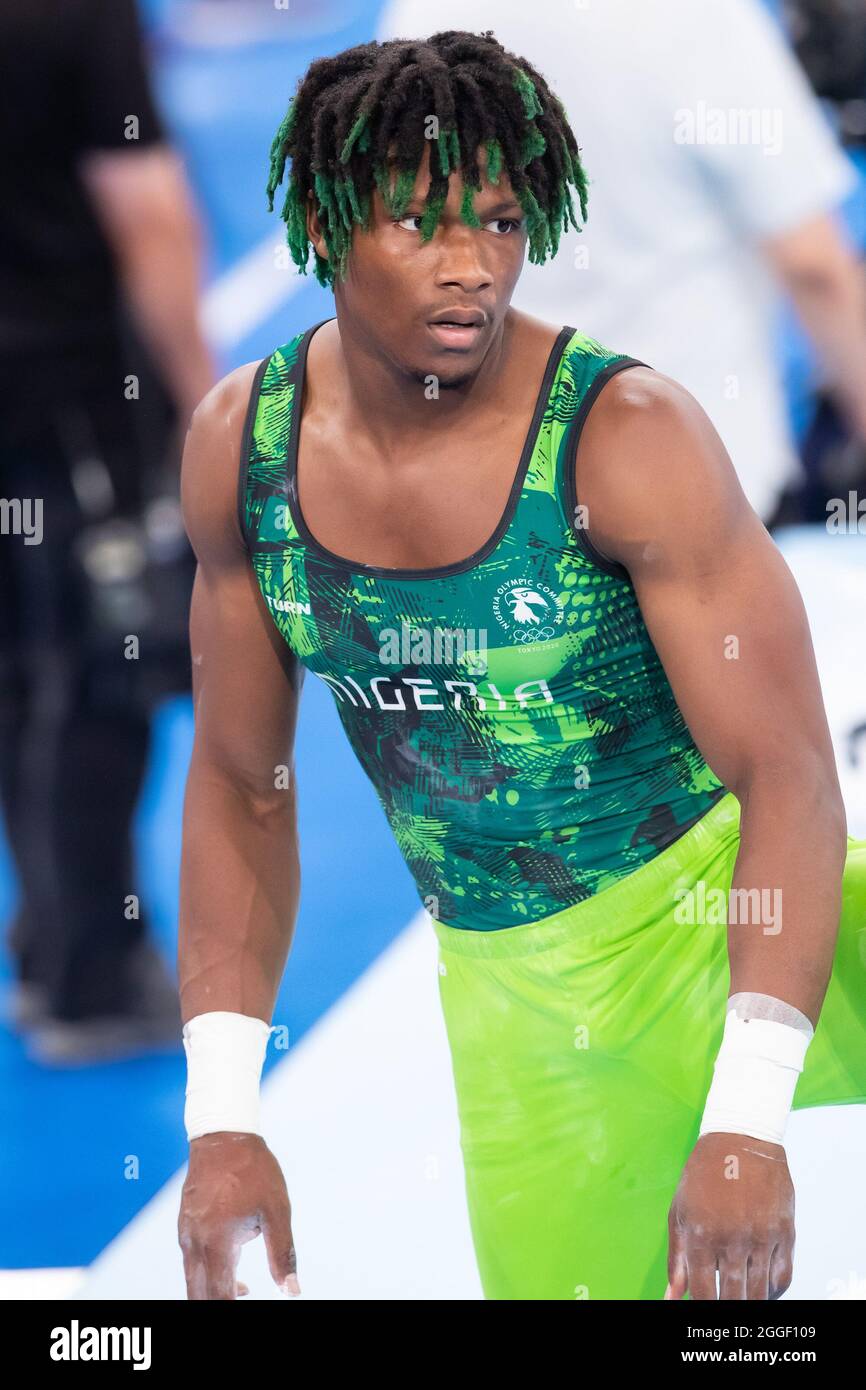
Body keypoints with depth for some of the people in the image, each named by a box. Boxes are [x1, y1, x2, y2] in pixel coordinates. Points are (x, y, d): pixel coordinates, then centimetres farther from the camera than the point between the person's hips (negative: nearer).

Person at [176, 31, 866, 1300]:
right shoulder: (240, 446, -4)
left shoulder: (627, 437, -17)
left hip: (718, 904, -4)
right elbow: (240, 786, 8)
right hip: (517, 984, 4)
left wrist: (745, 1123, -31)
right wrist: (223, 1123, 1)